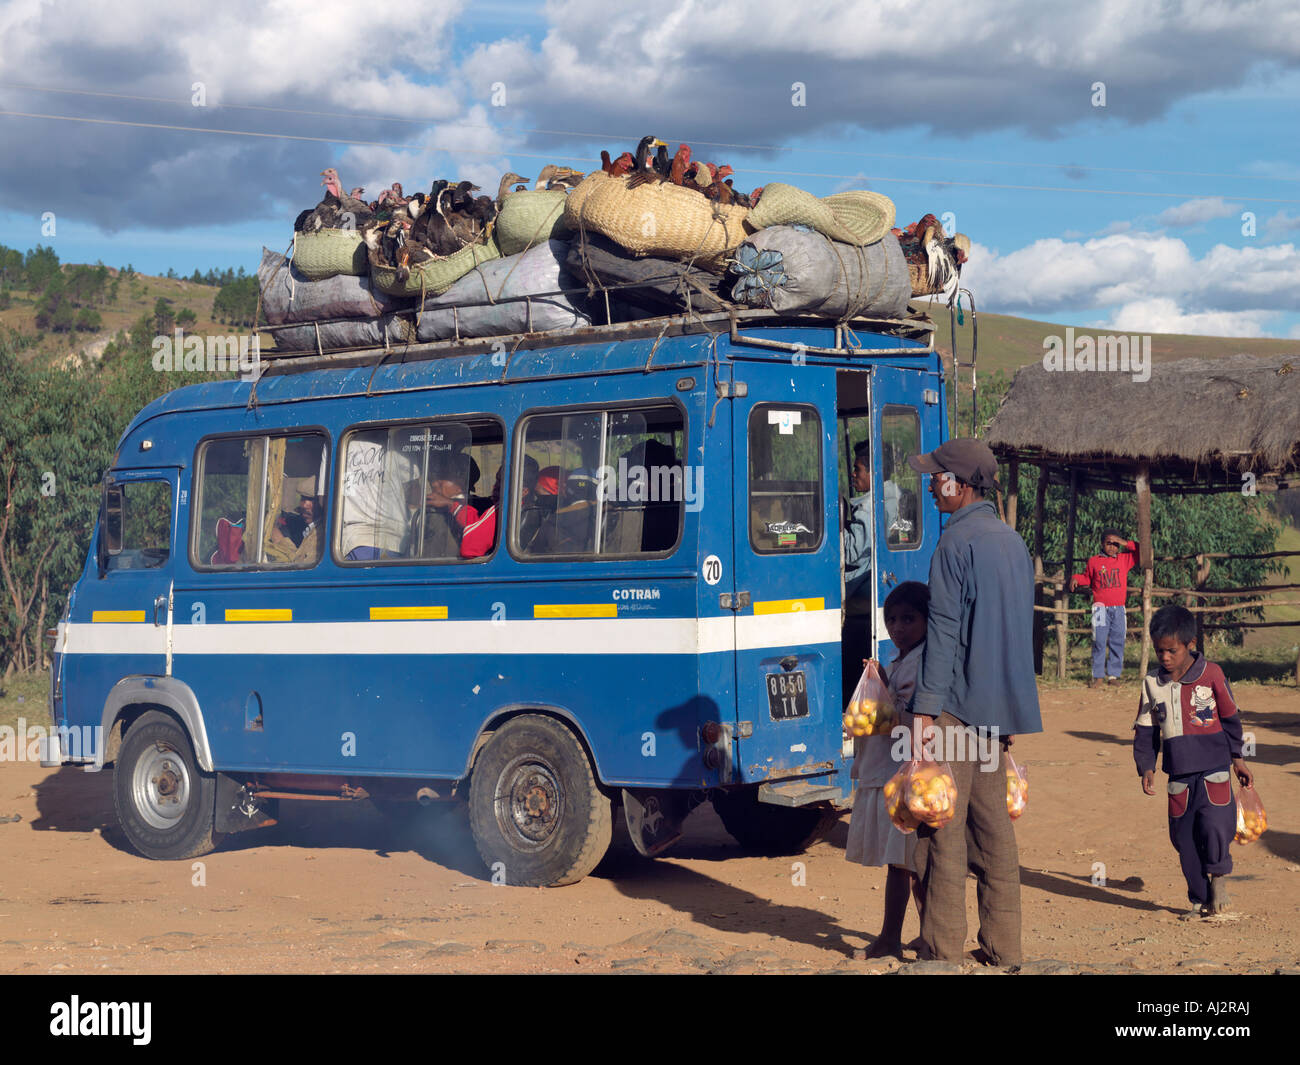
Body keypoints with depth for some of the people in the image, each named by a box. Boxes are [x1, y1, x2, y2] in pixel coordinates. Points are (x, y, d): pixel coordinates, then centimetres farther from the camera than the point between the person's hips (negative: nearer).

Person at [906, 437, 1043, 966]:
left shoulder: (956, 544, -11)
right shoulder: (1013, 541, 14)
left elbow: (943, 631, -16)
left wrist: (926, 708, -16)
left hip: (956, 704, -8)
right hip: (999, 705, 8)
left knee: (941, 829, -4)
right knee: (993, 826, 11)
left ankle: (942, 951, -3)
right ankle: (1003, 950, 14)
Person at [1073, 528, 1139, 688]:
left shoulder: (1124, 559, 10)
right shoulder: (1094, 561, 9)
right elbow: (1087, 578, 22)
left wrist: (1126, 543, -1)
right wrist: (1076, 578, 3)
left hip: (1118, 608, 2)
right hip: (1101, 607, -2)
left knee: (1117, 642, 2)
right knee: (1099, 641, -7)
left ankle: (1113, 674, 9)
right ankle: (1097, 676, -3)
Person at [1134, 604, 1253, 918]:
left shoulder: (1210, 674, -4)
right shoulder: (1152, 683, 4)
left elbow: (1230, 718, 7)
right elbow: (1145, 731, 11)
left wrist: (1237, 758, 11)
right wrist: (1146, 767, 1)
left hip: (1213, 768, -3)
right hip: (1179, 774, 3)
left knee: (1215, 825, -19)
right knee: (1183, 837, 4)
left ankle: (1218, 876, 7)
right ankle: (1200, 901, 16)